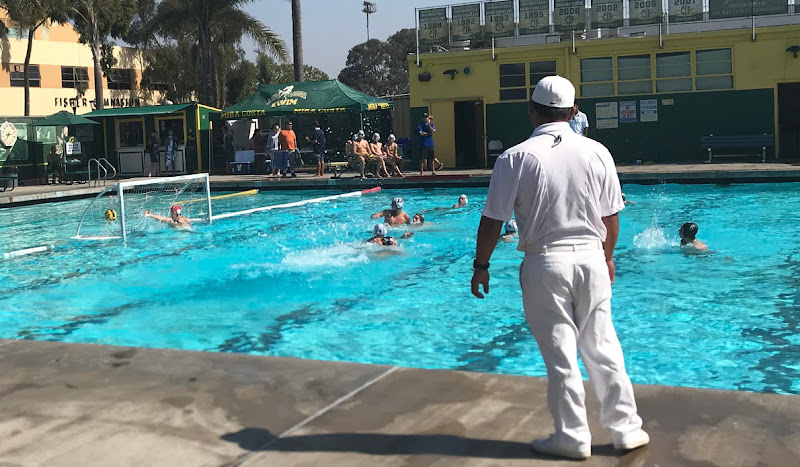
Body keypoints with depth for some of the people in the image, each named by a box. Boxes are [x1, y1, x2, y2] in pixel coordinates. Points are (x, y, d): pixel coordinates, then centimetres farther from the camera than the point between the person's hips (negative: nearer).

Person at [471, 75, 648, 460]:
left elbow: (493, 220, -7)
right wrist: (607, 256, 21)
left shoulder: (515, 158, -8)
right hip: (590, 258, 3)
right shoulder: (597, 152, 0)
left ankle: (573, 437, 16)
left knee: (560, 355, 6)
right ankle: (626, 428, 22)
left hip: (545, 263, -3)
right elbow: (611, 217, 6)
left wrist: (481, 265, 5)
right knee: (602, 346, 13)